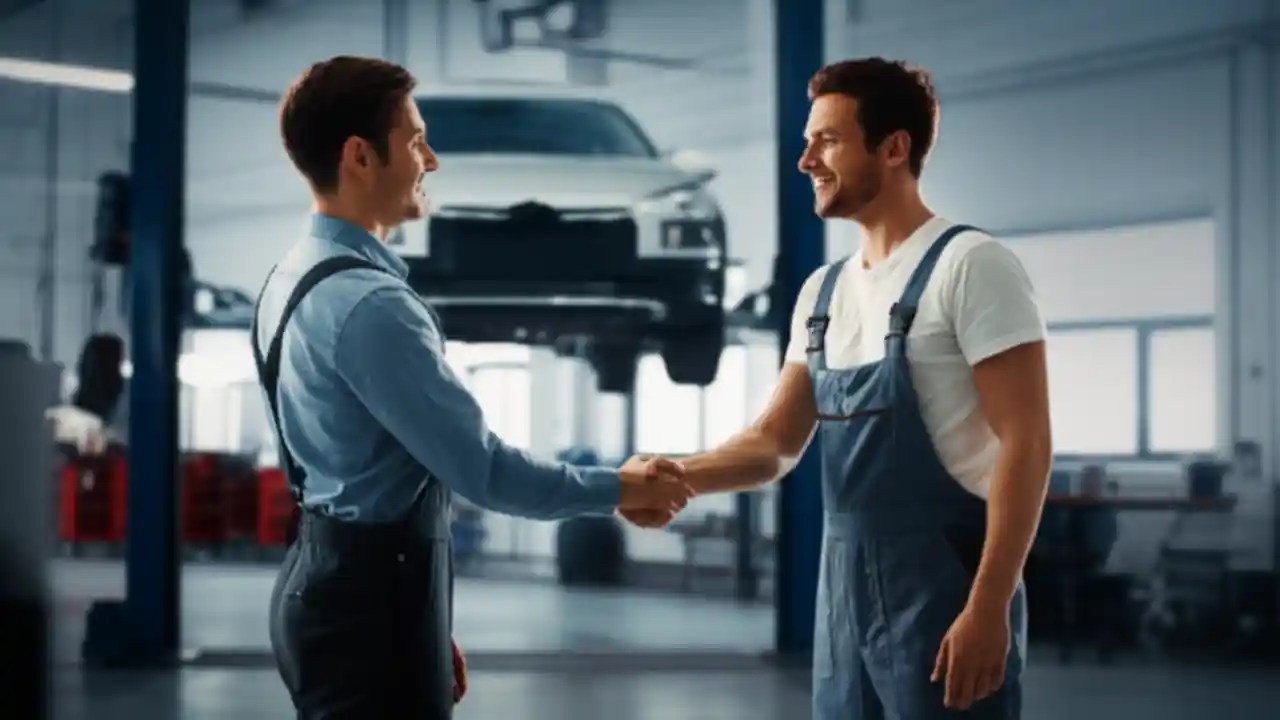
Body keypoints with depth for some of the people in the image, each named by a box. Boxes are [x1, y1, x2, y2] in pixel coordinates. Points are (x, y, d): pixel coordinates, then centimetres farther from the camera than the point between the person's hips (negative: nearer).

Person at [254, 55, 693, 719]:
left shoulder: (297, 278, 11)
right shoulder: (367, 303, -21)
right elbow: (482, 471, -21)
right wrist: (617, 488, -6)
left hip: (331, 581, 10)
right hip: (371, 598, -10)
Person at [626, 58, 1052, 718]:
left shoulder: (970, 266, -10)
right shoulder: (824, 291, 14)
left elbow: (1024, 444, -15)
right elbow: (776, 442, 14)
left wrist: (988, 608, -21)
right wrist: (675, 476, -5)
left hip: (945, 592, -7)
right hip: (845, 595, 8)